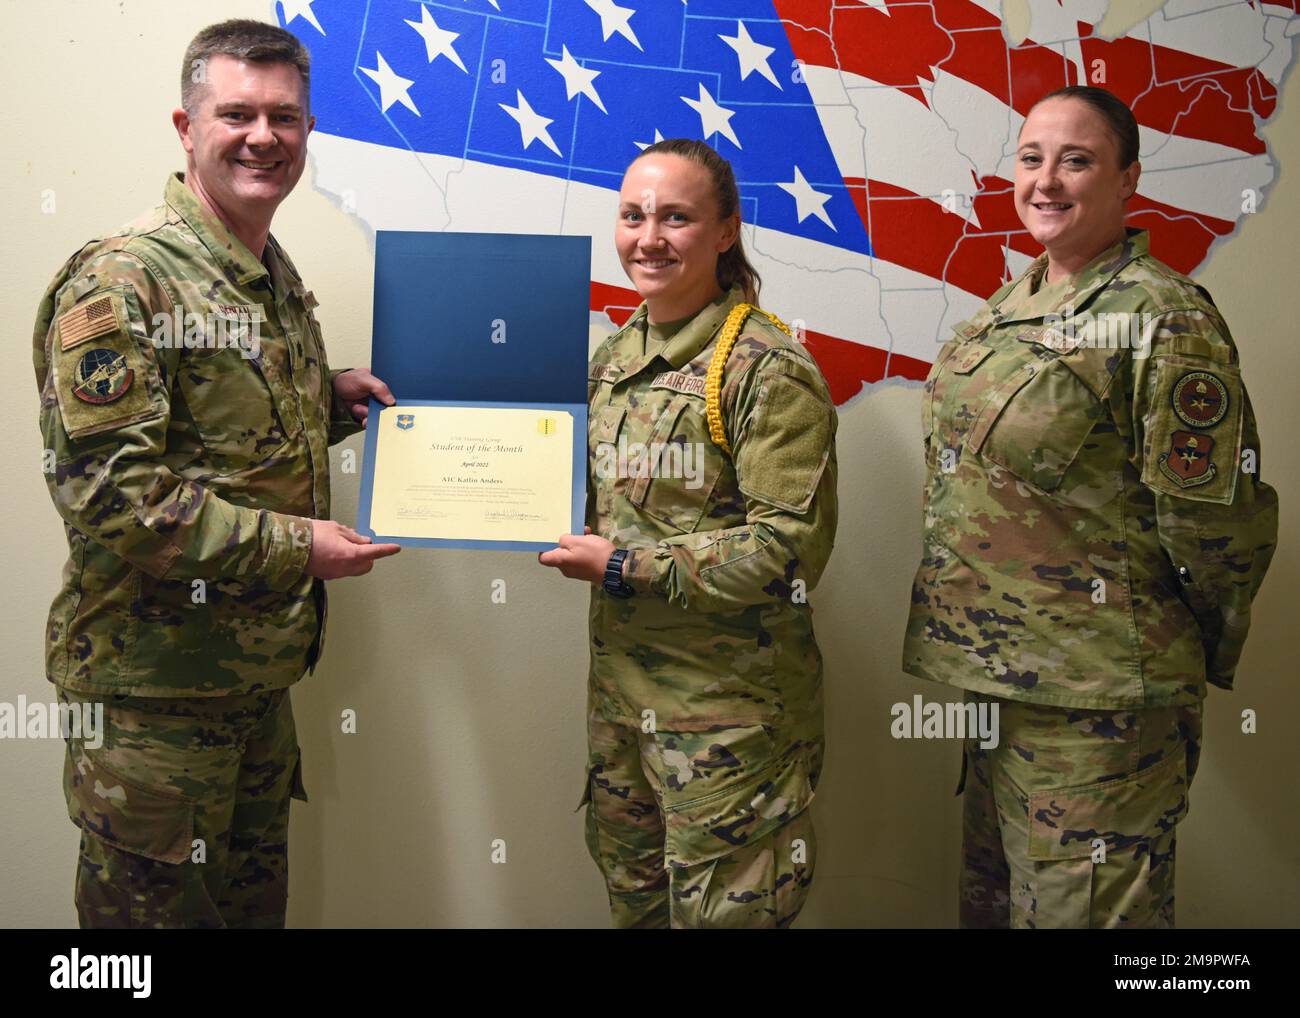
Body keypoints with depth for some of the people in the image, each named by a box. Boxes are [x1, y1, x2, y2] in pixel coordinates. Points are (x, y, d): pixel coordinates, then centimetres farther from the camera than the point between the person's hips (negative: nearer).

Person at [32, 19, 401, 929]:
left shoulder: (278, 277, 11)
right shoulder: (121, 282, -17)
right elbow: (108, 492, -23)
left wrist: (328, 397, 5)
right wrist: (292, 544, -21)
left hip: (261, 671, 8)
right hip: (152, 685, -8)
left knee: (255, 896, 22)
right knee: (151, 904, 9)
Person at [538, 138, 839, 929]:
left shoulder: (767, 368, -16)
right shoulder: (616, 356, 8)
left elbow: (791, 550, -21)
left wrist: (624, 565, -19)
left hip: (728, 704, -7)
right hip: (621, 687, 7)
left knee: (719, 908, 8)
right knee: (632, 895, 22)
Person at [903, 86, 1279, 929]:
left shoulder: (1162, 319, -16)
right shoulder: (1011, 305, 10)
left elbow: (1217, 518, -15)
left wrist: (1202, 653, -2)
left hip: (1097, 699, -8)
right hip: (996, 670, 8)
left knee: (1079, 906, 6)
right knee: (991, 897, 21)